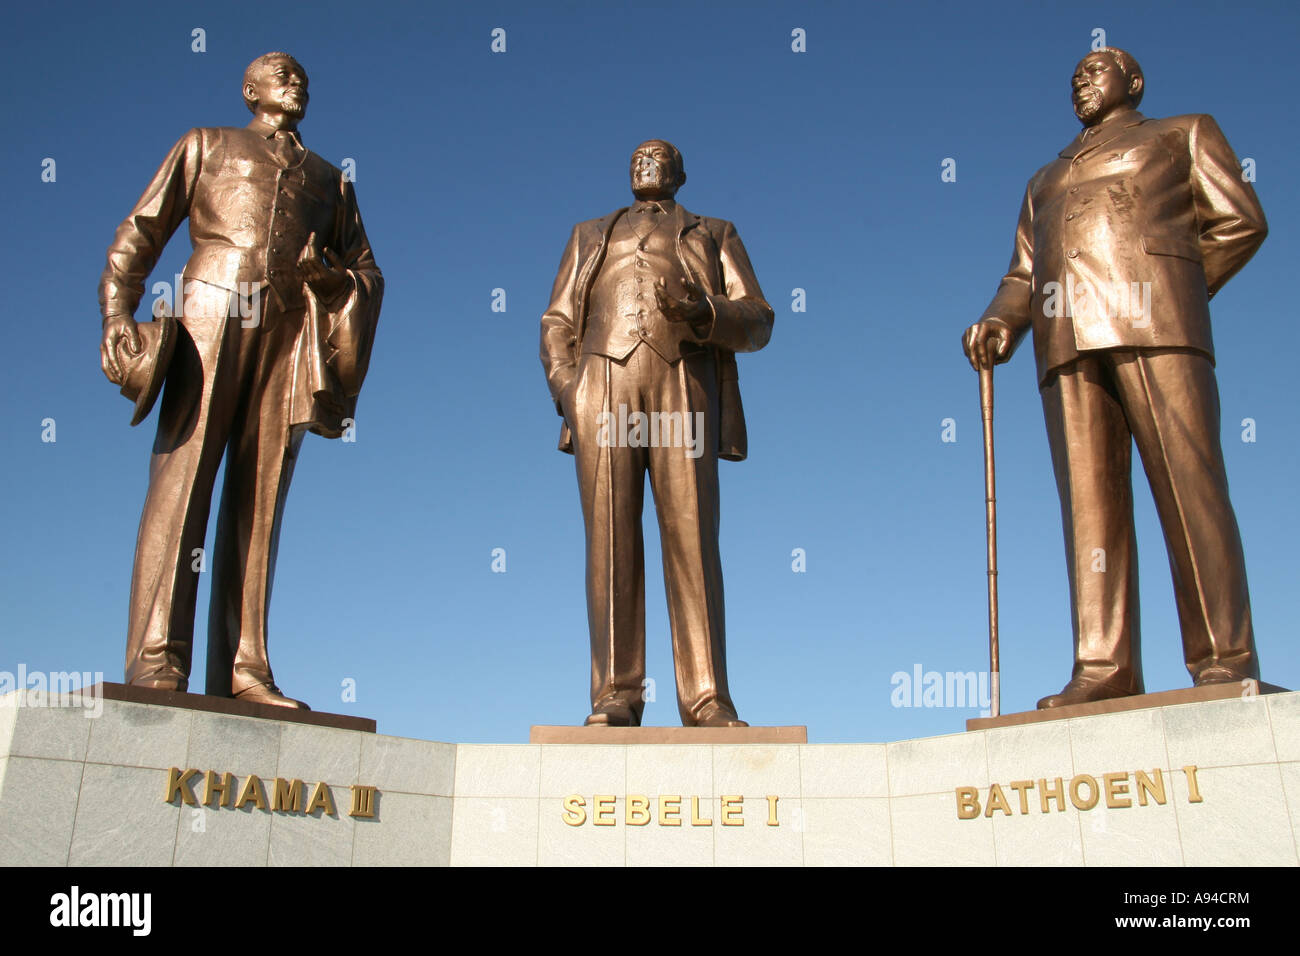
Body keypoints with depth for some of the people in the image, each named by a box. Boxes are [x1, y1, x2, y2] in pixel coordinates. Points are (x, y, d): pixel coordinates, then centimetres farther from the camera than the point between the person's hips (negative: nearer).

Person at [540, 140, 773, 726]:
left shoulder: (715, 235, 27)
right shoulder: (591, 235, 32)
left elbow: (757, 321, 13)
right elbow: (558, 323, 21)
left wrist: (703, 311, -9)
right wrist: (566, 390, 1)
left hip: (683, 386, -1)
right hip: (603, 383, 2)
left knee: (692, 539, -11)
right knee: (610, 539, -8)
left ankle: (705, 698, -12)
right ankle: (616, 694, -9)